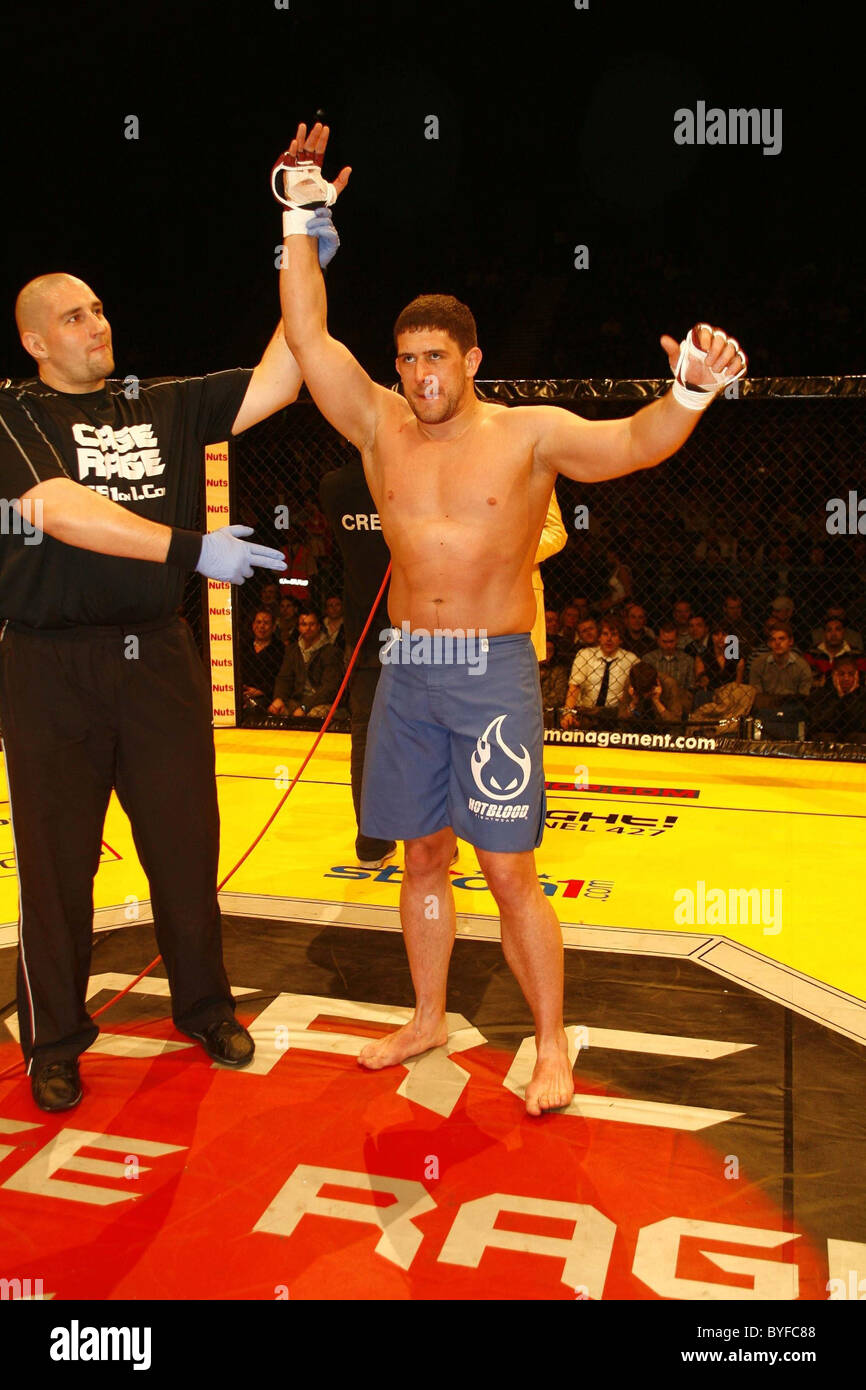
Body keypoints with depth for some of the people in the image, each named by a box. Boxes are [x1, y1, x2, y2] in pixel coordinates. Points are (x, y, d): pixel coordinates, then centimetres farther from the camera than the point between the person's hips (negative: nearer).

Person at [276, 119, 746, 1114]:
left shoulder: (531, 434, -4)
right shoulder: (380, 427, 4)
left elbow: (635, 443, -17)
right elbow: (308, 336, 1)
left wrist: (692, 389, -36)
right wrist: (301, 219, -3)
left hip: (496, 670, -4)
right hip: (406, 669, 4)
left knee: (508, 872, -2)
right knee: (421, 856, 14)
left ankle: (551, 1046, 14)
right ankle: (428, 1020, 32)